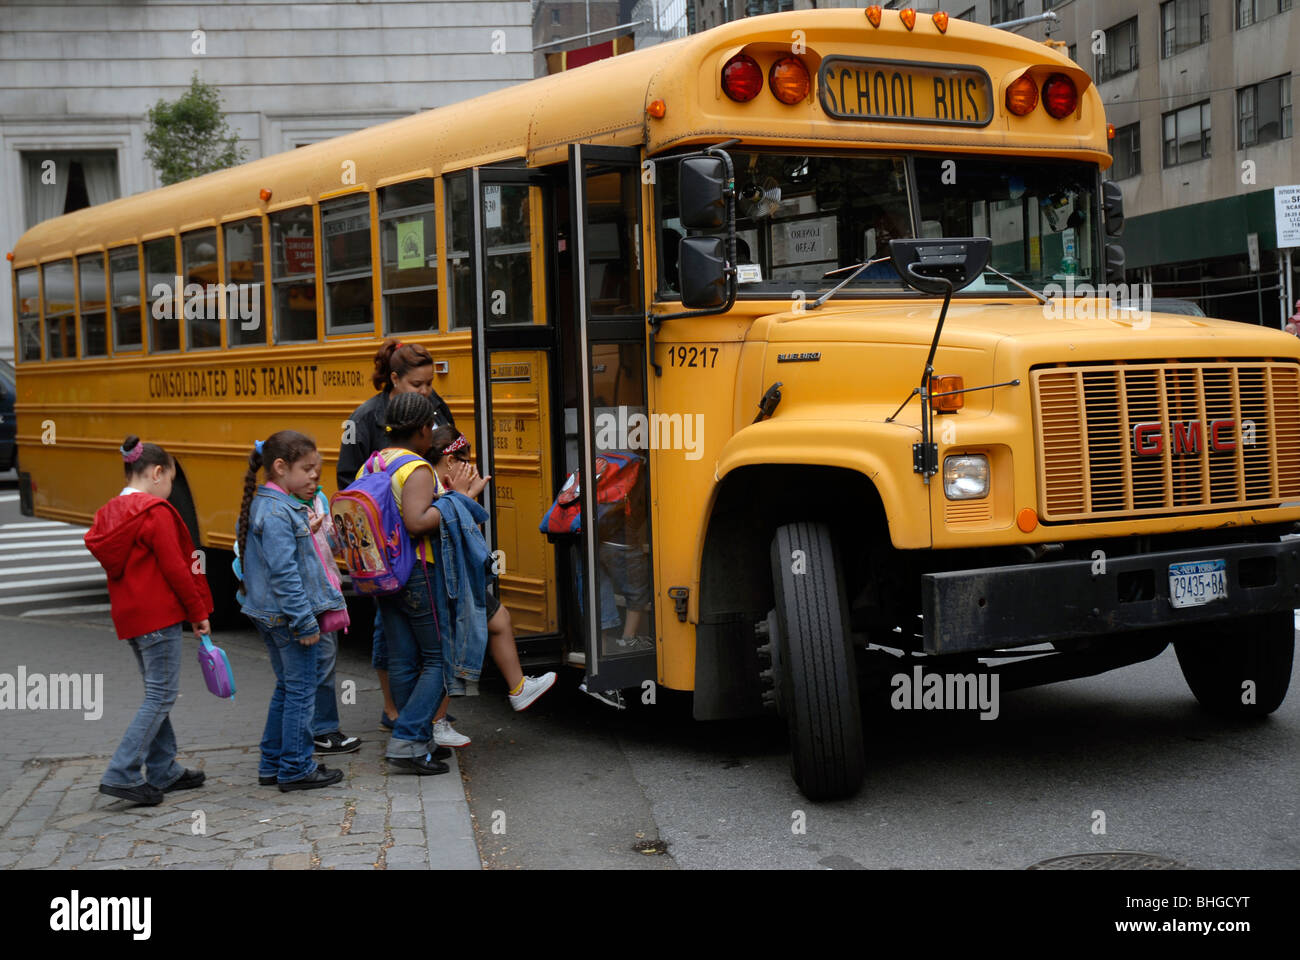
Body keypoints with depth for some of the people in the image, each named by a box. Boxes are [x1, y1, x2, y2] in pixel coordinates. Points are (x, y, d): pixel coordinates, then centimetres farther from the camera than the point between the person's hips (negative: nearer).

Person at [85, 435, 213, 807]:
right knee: (161, 695, -4)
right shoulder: (156, 513, -15)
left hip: (128, 617, 9)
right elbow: (174, 569, -16)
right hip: (159, 615, -9)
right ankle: (122, 775, -9)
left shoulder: (109, 514, 12)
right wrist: (199, 612, -7)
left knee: (157, 693, 17)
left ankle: (163, 772, 23)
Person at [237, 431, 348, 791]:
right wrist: (306, 622, -22)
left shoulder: (261, 505, 10)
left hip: (268, 613, 10)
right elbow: (284, 574, -24)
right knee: (302, 688, 0)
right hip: (288, 615, -10)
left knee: (286, 687, 18)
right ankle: (296, 770, 7)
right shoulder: (277, 513, -21)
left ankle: (272, 764, 25)